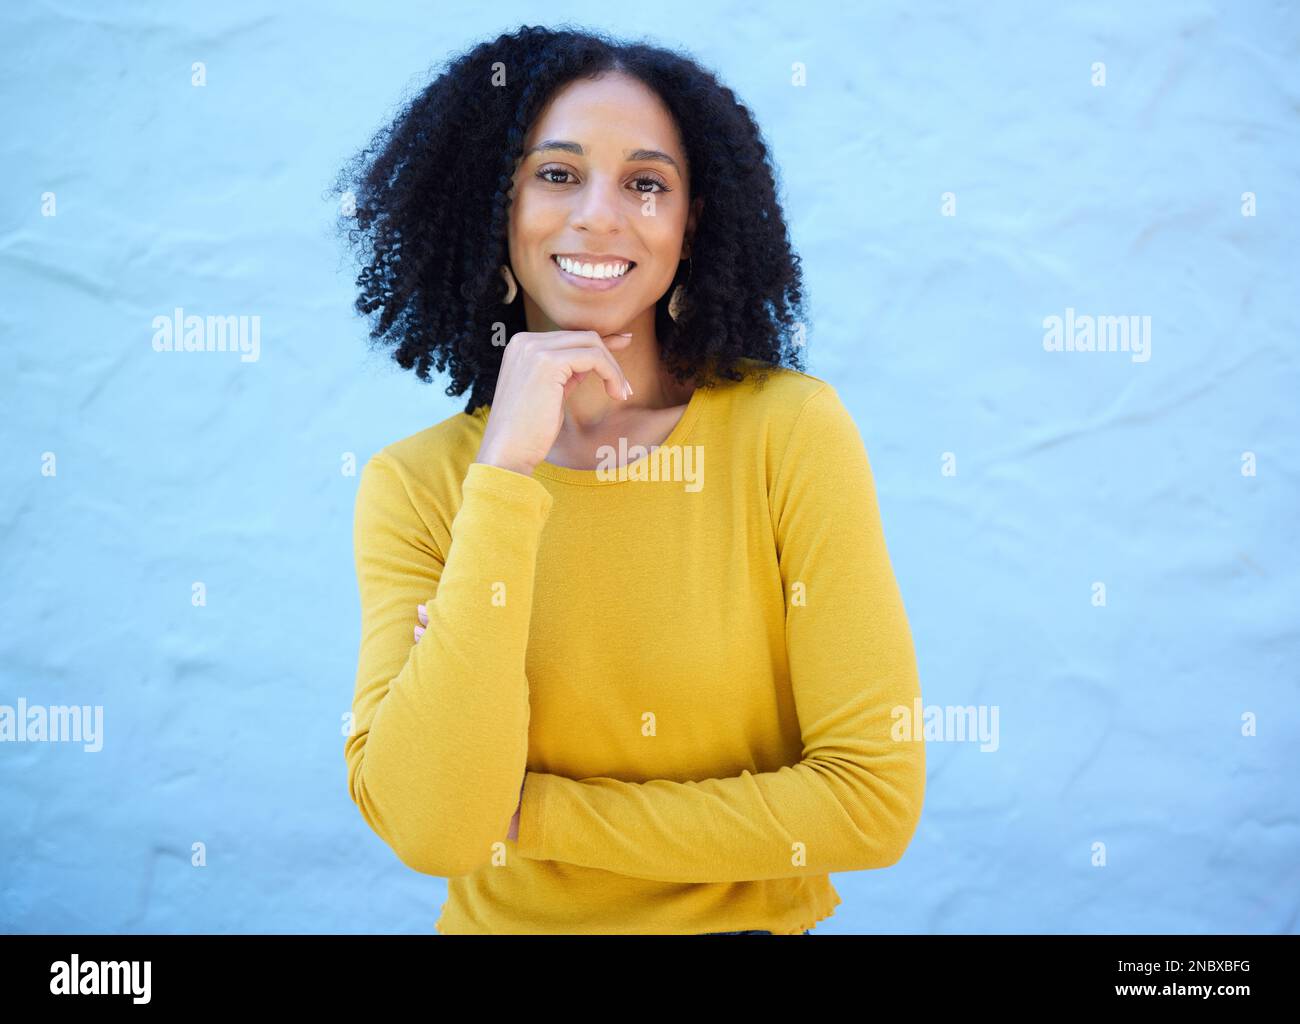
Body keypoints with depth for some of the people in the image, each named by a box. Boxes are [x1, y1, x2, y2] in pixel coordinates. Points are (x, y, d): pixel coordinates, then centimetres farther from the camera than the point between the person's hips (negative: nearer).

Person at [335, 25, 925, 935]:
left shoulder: (789, 427, -8)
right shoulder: (412, 486, -4)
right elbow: (430, 829, -15)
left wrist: (520, 813, -10)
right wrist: (506, 476, -19)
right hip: (501, 920, 2)